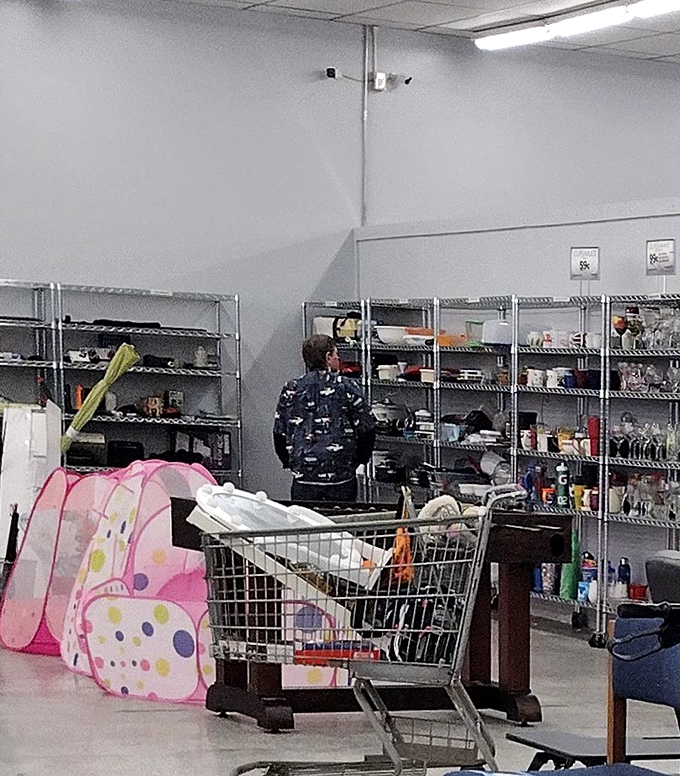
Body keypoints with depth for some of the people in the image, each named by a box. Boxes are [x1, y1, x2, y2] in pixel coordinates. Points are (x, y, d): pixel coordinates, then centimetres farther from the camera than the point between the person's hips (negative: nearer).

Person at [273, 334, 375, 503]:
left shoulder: (291, 390, 3)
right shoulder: (346, 387, -4)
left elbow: (279, 433, 7)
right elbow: (367, 430, -2)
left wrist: (290, 462, 19)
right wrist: (359, 459, 14)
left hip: (304, 478, 2)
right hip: (341, 477, -2)